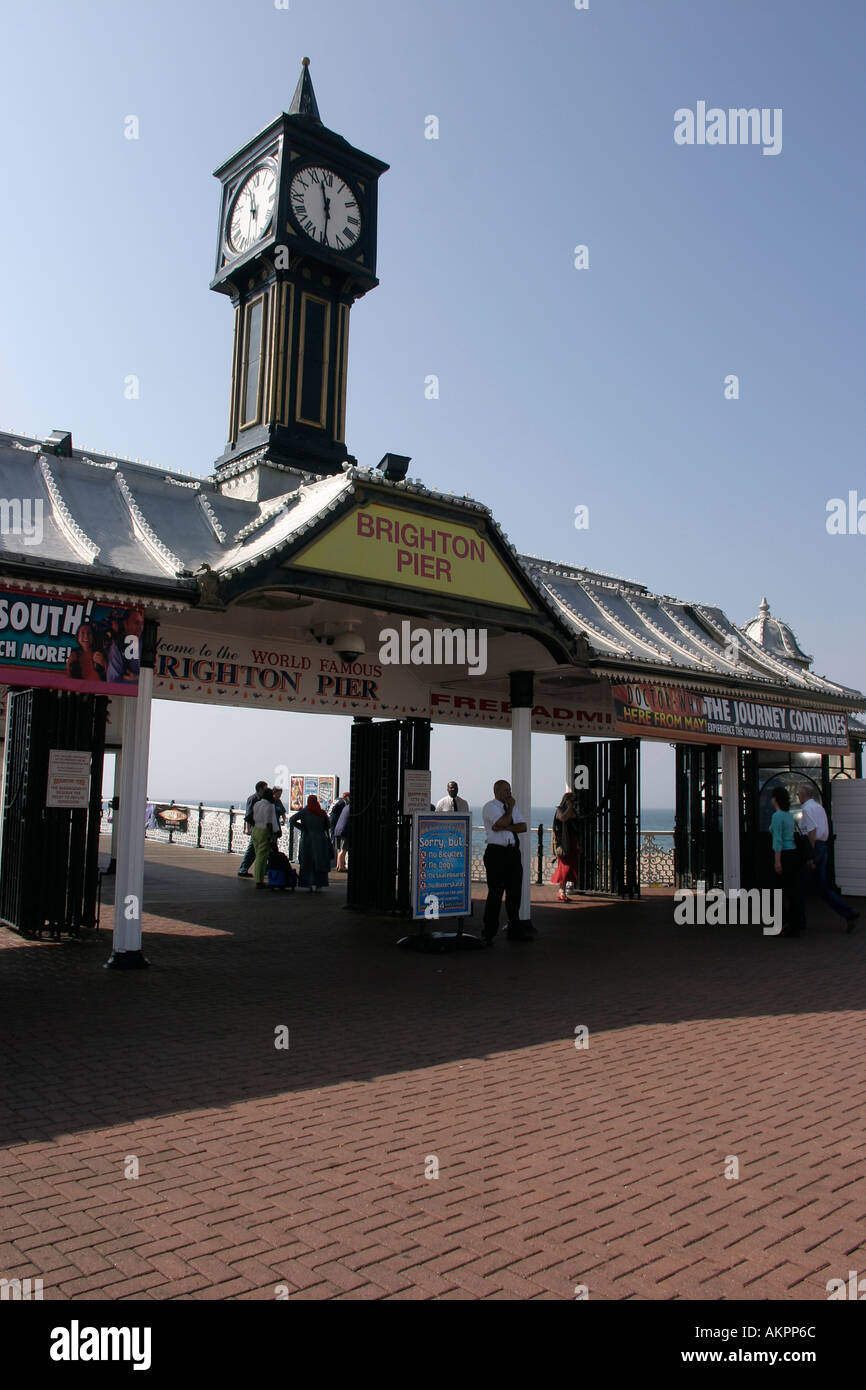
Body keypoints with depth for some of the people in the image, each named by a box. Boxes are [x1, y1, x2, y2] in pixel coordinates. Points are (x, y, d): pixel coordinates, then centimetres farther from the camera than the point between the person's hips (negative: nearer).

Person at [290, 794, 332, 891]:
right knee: (320, 863, 7)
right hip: (320, 840, 1)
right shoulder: (323, 813, 0)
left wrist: (302, 827, -3)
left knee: (308, 863, 7)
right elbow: (327, 827, 5)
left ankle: (312, 884, 1)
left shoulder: (304, 812, -4)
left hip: (307, 840, -1)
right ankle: (320, 885, 4)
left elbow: (292, 820, -11)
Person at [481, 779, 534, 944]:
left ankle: (515, 930, 19)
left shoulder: (514, 806, 16)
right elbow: (503, 823, -19)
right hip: (496, 853, -7)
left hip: (513, 852, 7)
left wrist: (504, 827, -9)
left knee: (515, 892, 9)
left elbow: (523, 827, 5)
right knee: (495, 893, -6)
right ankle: (488, 934, 2)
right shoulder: (490, 807, -4)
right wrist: (510, 808, -5)